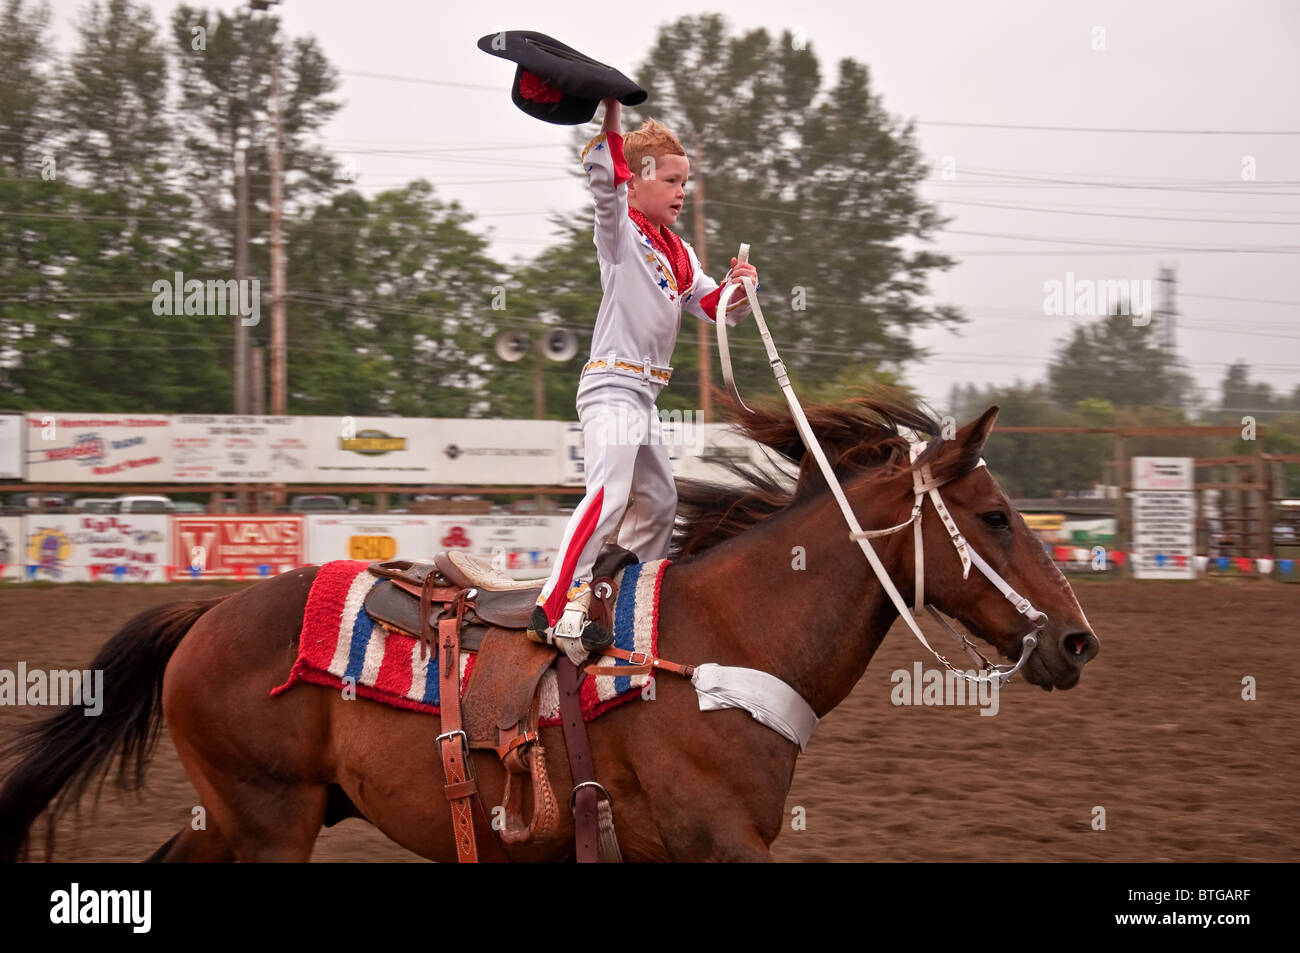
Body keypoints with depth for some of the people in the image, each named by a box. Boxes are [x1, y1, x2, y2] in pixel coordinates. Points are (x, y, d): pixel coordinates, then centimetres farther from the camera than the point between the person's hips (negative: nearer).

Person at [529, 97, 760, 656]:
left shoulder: (681, 255, 19)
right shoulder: (622, 229, -4)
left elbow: (715, 311, 17)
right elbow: (605, 176, -23)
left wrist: (738, 288, -4)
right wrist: (612, 113, -33)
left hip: (642, 394, 9)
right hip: (611, 385, -9)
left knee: (659, 499, 19)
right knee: (608, 493, -26)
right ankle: (555, 609, -33)